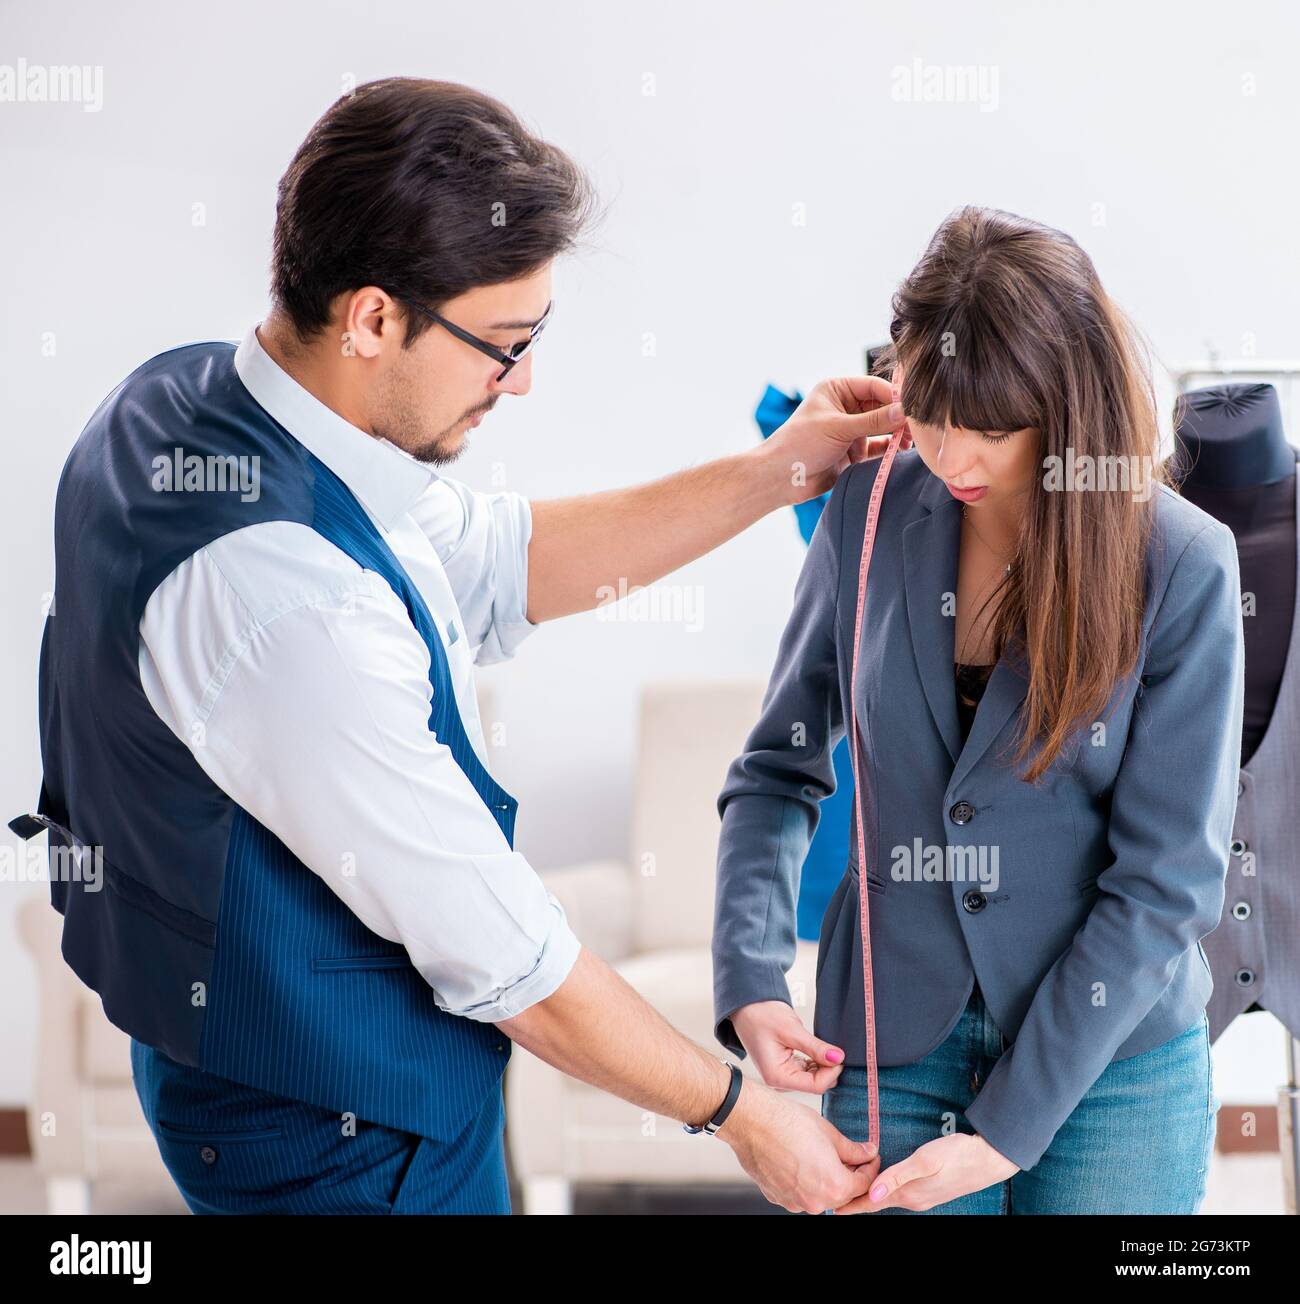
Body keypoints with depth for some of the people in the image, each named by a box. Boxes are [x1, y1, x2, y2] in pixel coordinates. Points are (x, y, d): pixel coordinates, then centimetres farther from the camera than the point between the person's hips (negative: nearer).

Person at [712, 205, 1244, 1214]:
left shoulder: (1183, 565, -13)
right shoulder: (870, 511, -4)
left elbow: (1167, 885, -13)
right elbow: (780, 770, 4)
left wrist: (1007, 1127, -14)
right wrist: (750, 978, -12)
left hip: (1114, 1066, -2)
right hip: (890, 1048, 2)